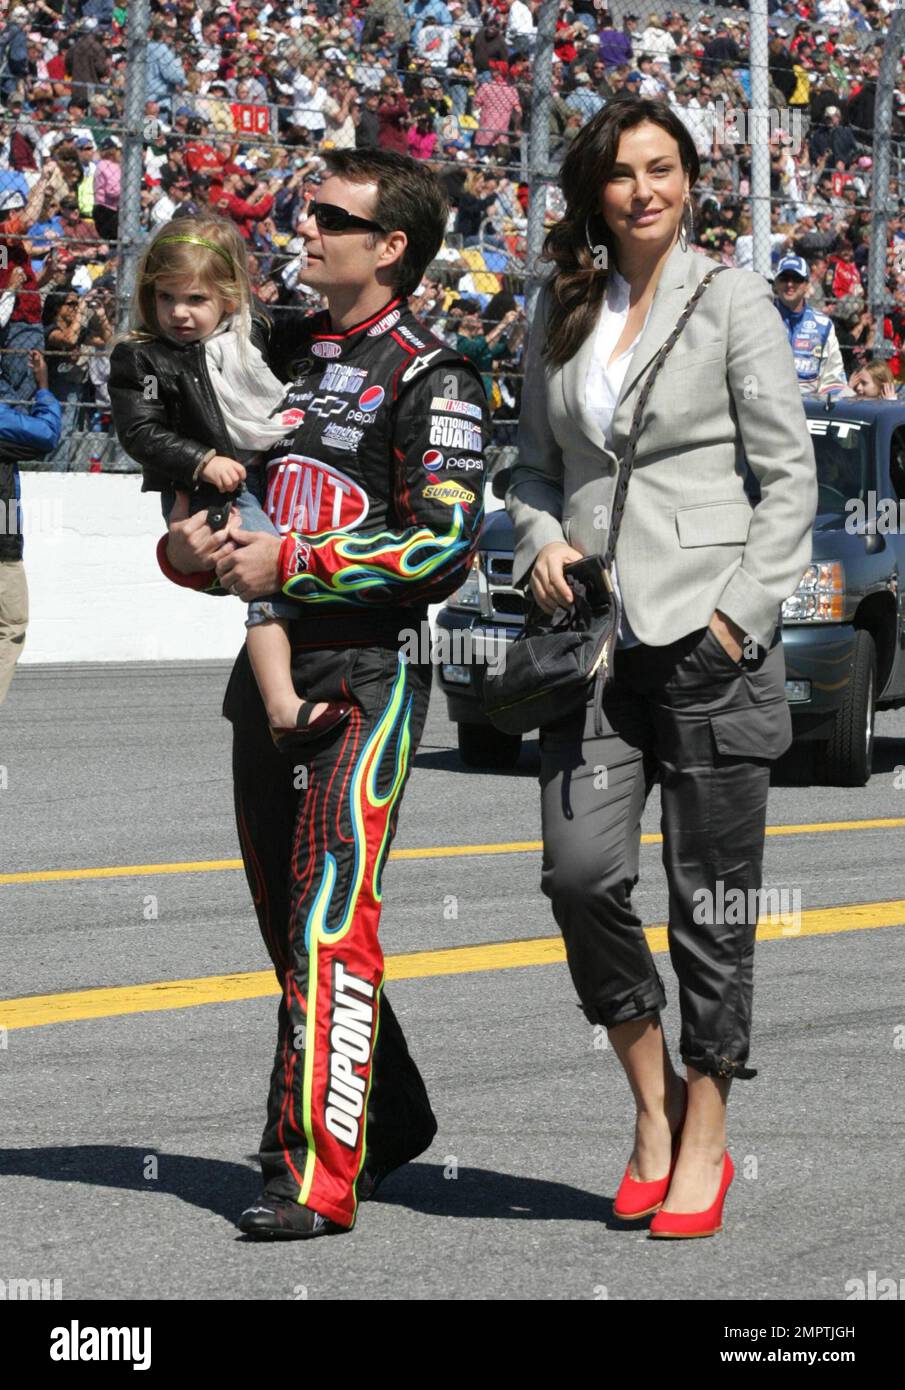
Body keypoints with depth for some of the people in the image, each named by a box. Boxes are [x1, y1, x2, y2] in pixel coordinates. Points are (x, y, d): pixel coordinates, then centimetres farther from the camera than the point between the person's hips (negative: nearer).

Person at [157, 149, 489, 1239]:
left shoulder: (429, 378, -7)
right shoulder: (287, 354, 17)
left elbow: (445, 546, -16)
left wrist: (290, 564, -17)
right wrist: (186, 549, 0)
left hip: (371, 670, -8)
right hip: (270, 665, 8)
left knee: (330, 924, -16)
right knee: (289, 922, 15)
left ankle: (317, 1176, -18)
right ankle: (390, 1120, 32)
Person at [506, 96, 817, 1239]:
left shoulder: (730, 301, 0)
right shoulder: (560, 310, 12)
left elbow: (789, 474, -2)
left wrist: (740, 610, -11)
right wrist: (539, 541, 1)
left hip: (708, 632, -3)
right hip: (596, 633, 4)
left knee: (709, 895, 1)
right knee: (581, 872, -10)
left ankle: (702, 1145, 12)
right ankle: (652, 1104, 9)